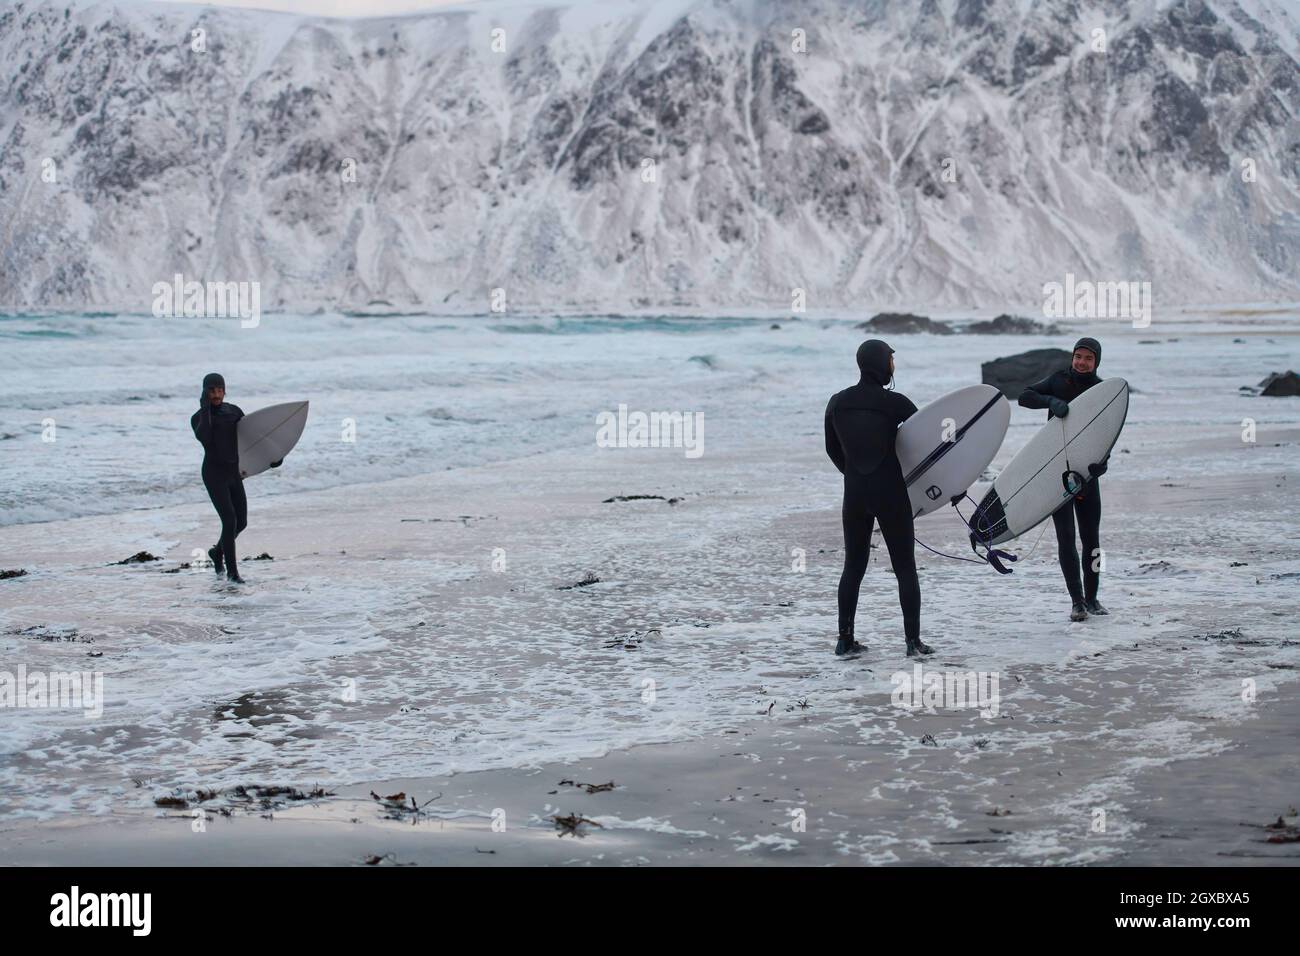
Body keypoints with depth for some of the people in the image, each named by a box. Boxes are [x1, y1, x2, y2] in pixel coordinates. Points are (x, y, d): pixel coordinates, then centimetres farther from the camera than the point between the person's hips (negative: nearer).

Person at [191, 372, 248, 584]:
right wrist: (205, 409, -21)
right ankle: (232, 571, -4)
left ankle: (218, 551, 38)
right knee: (230, 520, -15)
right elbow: (203, 438, -26)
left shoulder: (234, 411, 8)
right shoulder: (198, 418, -5)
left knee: (241, 522, 9)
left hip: (234, 473, 5)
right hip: (214, 473, -5)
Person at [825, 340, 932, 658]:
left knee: (853, 566, 12)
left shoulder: (837, 403, 2)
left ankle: (845, 640, 11)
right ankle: (913, 640, 3)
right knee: (905, 567, 5)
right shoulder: (895, 403, -11)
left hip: (855, 494, 4)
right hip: (891, 494, -4)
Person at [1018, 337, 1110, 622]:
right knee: (1066, 537, -6)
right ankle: (1077, 600, -5)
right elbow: (1025, 397, -7)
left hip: (1087, 472, 1)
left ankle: (1091, 598, 19)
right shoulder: (1059, 380, 2)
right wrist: (1052, 401, -25)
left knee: (1091, 537, 6)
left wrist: (1099, 465, -23)